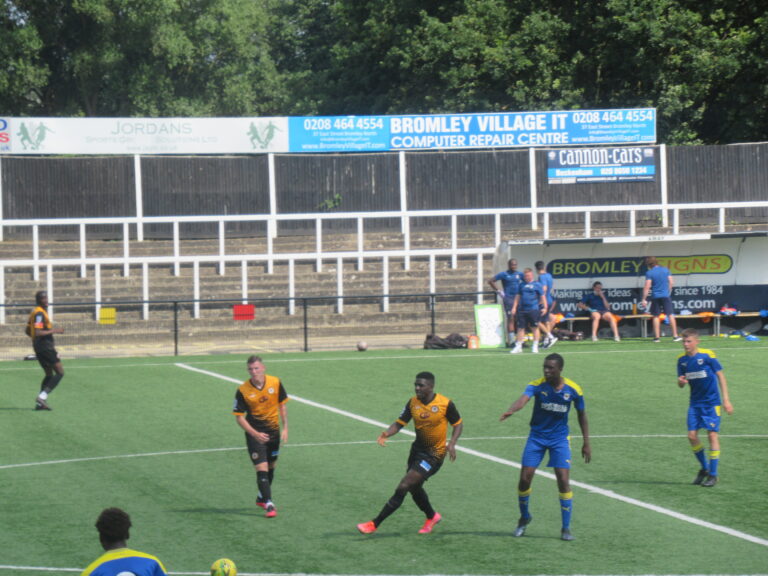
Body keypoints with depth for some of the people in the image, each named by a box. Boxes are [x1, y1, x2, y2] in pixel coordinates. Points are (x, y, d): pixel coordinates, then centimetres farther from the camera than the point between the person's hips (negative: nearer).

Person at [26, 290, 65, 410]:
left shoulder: (35, 312, 16)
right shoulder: (39, 313, -15)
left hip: (38, 346, 10)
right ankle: (42, 397, -15)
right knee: (60, 372, -8)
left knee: (49, 374, 16)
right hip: (45, 347, -10)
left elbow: (28, 331, 22)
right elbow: (37, 332, -24)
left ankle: (40, 402, 10)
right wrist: (54, 331, -18)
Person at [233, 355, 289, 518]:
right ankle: (269, 504, -15)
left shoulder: (275, 383, -8)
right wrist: (255, 434, -22)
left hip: (273, 430, 4)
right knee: (261, 468, -15)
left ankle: (262, 498, 37)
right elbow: (239, 417, -11)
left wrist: (285, 427, -2)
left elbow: (282, 405, 6)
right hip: (254, 433, -4)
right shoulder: (243, 391, -16)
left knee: (271, 467, 16)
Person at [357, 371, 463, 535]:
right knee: (414, 488, 20)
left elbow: (458, 424, -3)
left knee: (403, 487, -13)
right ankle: (432, 517, 49)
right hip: (417, 449, 6)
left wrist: (452, 444, -19)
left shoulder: (446, 404, -16)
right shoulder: (413, 403, -4)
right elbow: (399, 423, -5)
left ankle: (374, 524, -10)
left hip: (434, 455, -6)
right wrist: (386, 434, -25)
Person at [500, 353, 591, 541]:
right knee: (525, 478, -4)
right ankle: (524, 518, 22)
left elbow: (581, 415, 5)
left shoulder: (573, 389, -9)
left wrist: (586, 443, 7)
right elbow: (523, 398, -35)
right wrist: (511, 410, -57)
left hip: (559, 439, 0)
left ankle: (566, 528, 1)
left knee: (563, 480, -11)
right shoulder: (537, 385, -14)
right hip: (537, 437, 0)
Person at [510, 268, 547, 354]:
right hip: (522, 310, 4)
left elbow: (542, 296, 2)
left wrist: (544, 307, -7)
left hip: (533, 310, -4)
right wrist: (514, 307, 13)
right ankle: (518, 347, 8)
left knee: (535, 328, 2)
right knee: (520, 328, 3)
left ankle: (535, 346, 9)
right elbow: (517, 296, 19)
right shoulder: (522, 285, 15)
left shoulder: (537, 285, 2)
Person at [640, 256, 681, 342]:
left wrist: (644, 299, -8)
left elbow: (647, 287, -10)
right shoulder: (665, 270, 5)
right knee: (670, 315, 1)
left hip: (655, 297, -2)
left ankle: (657, 337, 4)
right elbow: (671, 283, 5)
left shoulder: (649, 273, -6)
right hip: (666, 296, 2)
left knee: (656, 316, 7)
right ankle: (675, 336, -3)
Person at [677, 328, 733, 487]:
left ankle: (713, 474, 1)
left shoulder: (707, 355, -13)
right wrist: (680, 382, -17)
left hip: (711, 402, -5)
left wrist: (726, 399, -9)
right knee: (692, 435, -2)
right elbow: (681, 384, 9)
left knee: (713, 435, -7)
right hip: (695, 402, 5)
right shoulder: (682, 360, 2)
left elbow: (720, 376, -6)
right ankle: (704, 468, 19)